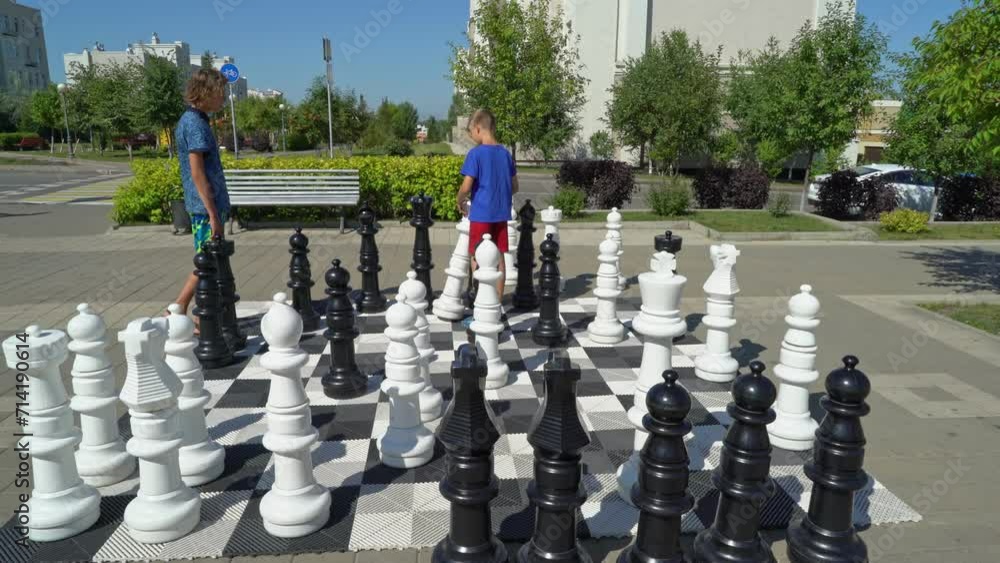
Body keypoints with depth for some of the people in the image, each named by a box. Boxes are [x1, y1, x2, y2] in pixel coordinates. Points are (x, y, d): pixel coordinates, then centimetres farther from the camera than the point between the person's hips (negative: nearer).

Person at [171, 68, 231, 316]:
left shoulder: (193, 120, 16)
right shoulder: (195, 124, -14)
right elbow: (197, 174, -19)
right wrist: (213, 214, -19)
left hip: (210, 204, 10)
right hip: (206, 206, -10)